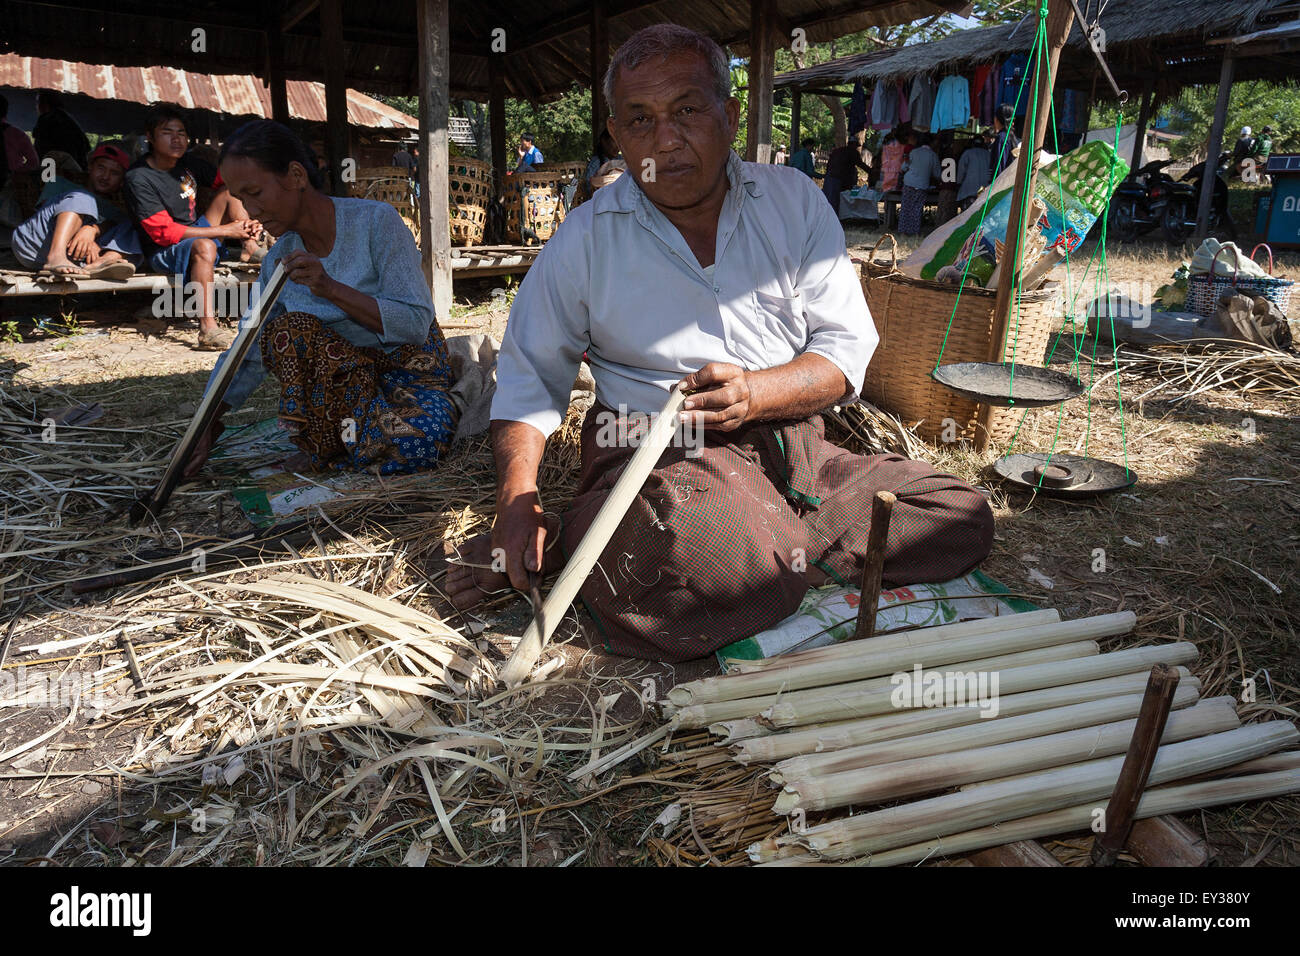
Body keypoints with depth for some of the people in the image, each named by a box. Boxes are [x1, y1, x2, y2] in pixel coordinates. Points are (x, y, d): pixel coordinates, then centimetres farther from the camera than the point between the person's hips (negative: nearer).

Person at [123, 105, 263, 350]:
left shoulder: (188, 163, 4)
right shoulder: (138, 178, -16)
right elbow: (164, 232, -21)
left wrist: (247, 221, -10)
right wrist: (225, 231, -24)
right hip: (163, 253, -7)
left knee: (231, 191, 1)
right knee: (204, 246, -41)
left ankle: (252, 249, -13)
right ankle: (207, 328, -52)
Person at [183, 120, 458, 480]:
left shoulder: (375, 221, -14)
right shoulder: (279, 261, 1)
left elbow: (416, 323, -19)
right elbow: (247, 352, 5)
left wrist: (331, 289, -29)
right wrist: (209, 422, -6)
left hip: (408, 368, -3)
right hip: (342, 380, 4)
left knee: (417, 443, -36)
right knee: (289, 329, -27)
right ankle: (326, 444, -8)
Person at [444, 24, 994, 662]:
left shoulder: (794, 203, 6)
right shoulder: (586, 239, 2)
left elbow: (848, 347, 3)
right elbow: (528, 375, 8)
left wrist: (757, 392, -19)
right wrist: (517, 501, -8)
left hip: (791, 448, 6)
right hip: (654, 459, -5)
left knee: (964, 521, -12)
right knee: (735, 568, -37)